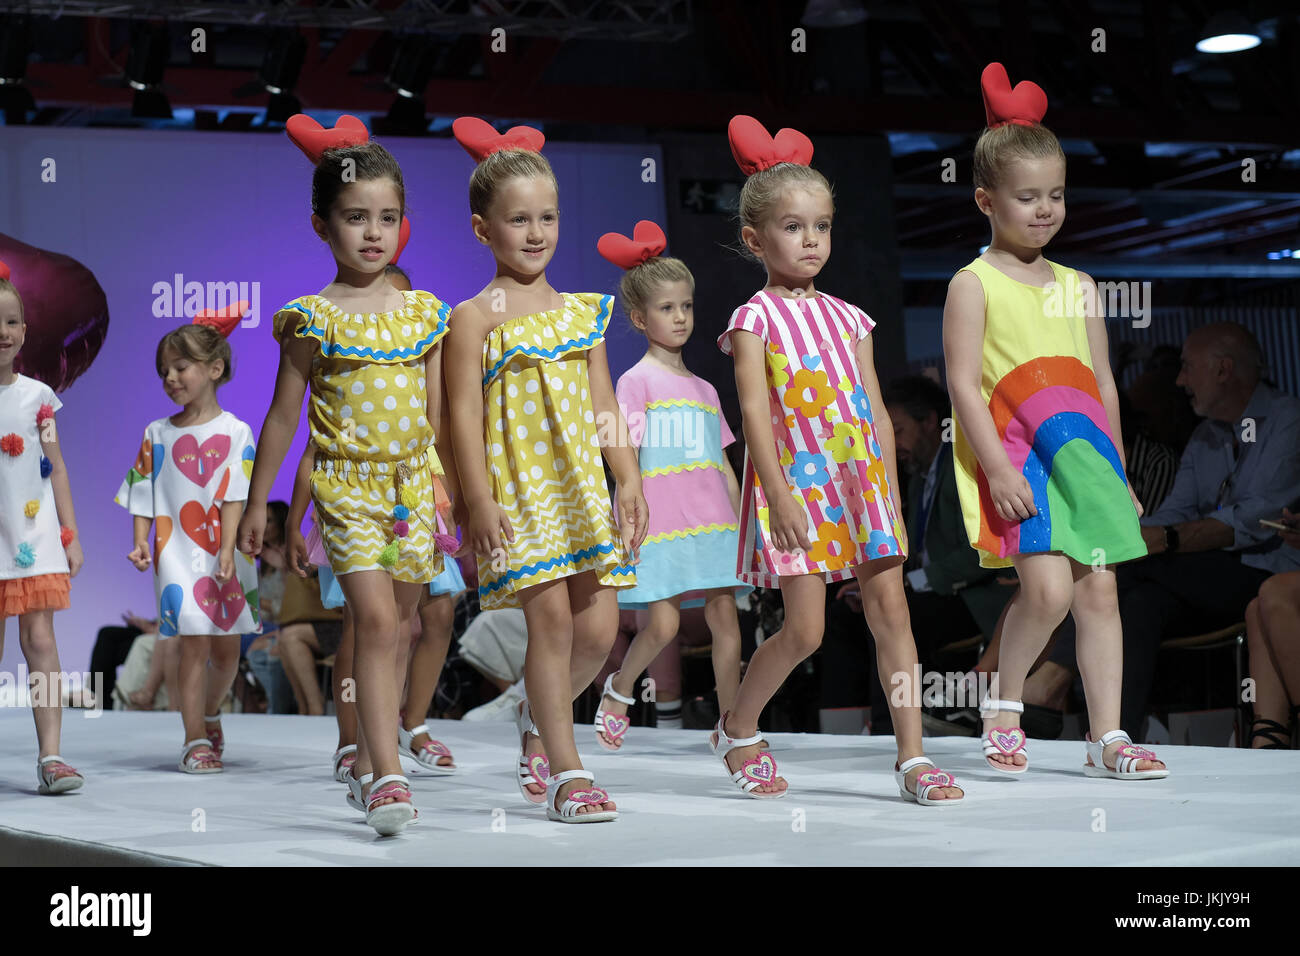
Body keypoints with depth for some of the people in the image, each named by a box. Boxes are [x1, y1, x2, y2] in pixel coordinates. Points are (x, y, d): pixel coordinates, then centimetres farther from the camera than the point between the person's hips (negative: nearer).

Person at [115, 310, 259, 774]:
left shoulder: (235, 433, -1)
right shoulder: (158, 434, 8)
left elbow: (234, 497, -8)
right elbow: (144, 496, 7)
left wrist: (227, 550, -17)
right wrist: (140, 541, -6)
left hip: (224, 556, 0)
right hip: (177, 555, 0)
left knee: (226, 648, 7)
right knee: (194, 643, -7)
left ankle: (210, 711, 34)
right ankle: (196, 739, -2)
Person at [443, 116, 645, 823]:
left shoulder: (581, 311, 13)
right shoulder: (475, 317, -4)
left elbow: (602, 405, 15)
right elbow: (464, 414, -8)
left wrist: (629, 476, 8)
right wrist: (478, 499, -15)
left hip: (582, 485, 5)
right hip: (516, 488, -5)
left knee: (598, 629, 1)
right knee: (552, 616, -11)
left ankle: (539, 719, 29)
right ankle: (566, 773, -4)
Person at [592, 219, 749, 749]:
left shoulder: (704, 390, 17)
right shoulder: (635, 382, 0)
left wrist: (742, 527, 16)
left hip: (712, 524, 5)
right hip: (660, 526, -5)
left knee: (726, 620, -2)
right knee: (662, 626, -10)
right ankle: (618, 690, 17)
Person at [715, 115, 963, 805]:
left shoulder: (847, 318, 14)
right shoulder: (756, 319, -2)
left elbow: (876, 410, 15)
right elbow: (754, 410, -10)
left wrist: (890, 491, 10)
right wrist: (780, 494, -19)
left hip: (862, 475, 5)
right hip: (796, 478, -5)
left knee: (890, 608, -2)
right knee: (805, 628, -7)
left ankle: (913, 758, 0)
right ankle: (738, 729, 16)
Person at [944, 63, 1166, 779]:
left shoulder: (1078, 287, 15)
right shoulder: (973, 284, -2)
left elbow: (1103, 384, 18)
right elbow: (963, 384, -9)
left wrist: (1117, 471, 17)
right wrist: (998, 469, -17)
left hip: (1084, 457, 6)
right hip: (1014, 460, -6)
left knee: (1099, 587, 1)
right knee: (1048, 586, -18)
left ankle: (1107, 738, 6)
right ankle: (1003, 703, 6)